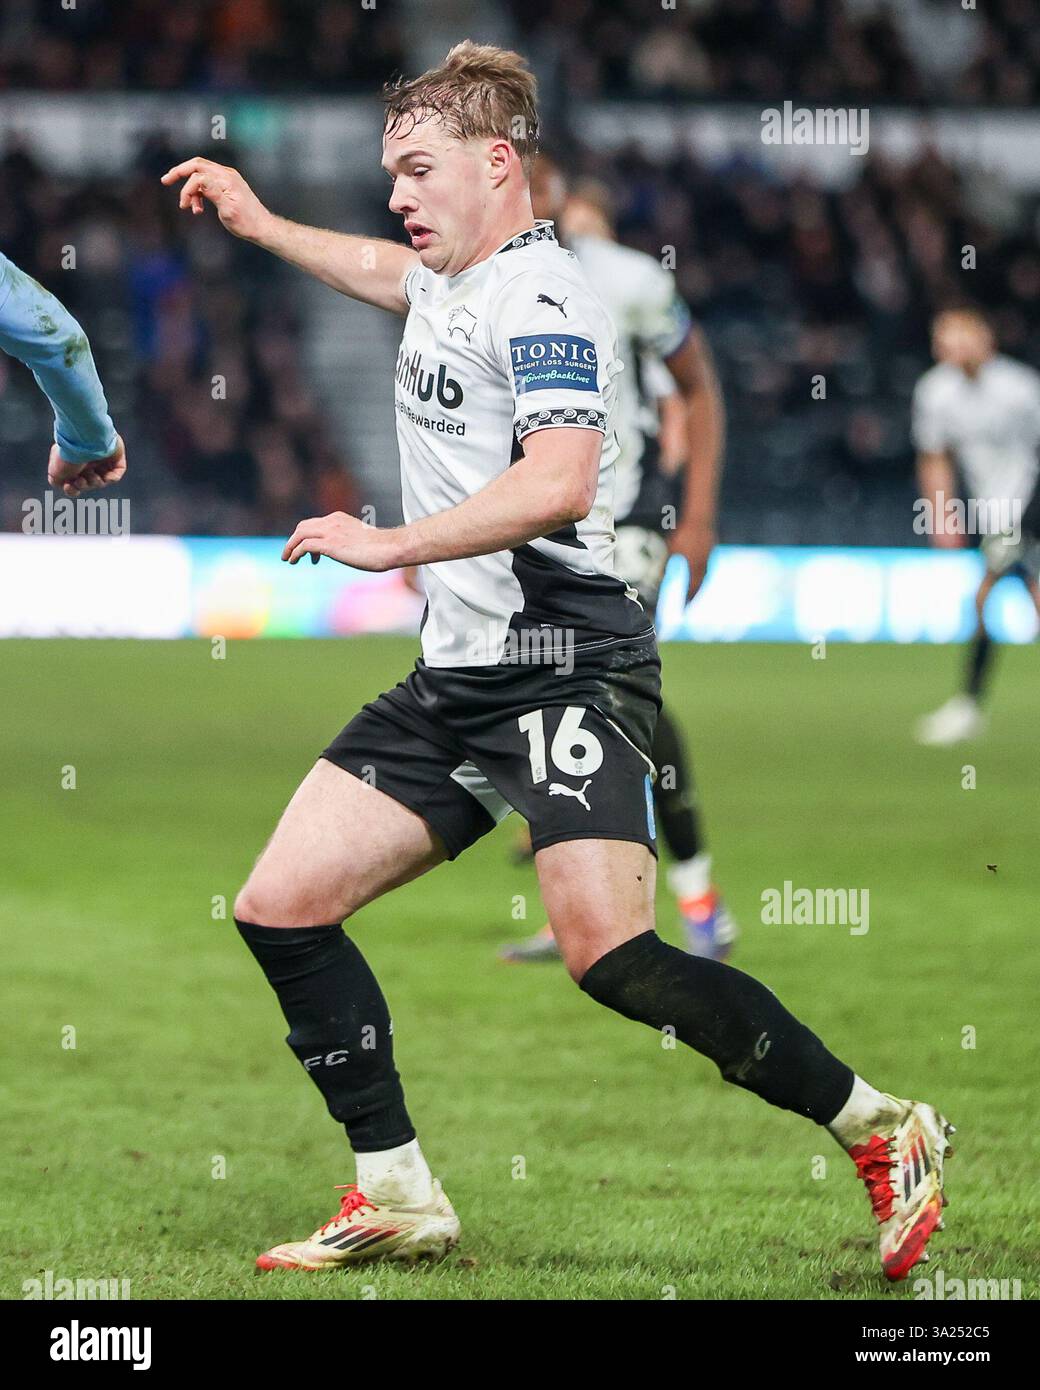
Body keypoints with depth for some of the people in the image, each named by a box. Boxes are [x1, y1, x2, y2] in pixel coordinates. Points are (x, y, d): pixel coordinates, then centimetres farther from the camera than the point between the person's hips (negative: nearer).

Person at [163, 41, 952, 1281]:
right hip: (457, 678, 10)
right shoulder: (451, 283, 16)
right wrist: (255, 221, 49)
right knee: (281, 905, 2)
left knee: (608, 954, -24)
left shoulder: (537, 292, -13)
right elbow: (378, 269, 44)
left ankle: (880, 1134, -11)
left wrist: (390, 544, -26)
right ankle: (398, 1199, 9)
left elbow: (560, 483, -28)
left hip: (564, 665, -10)